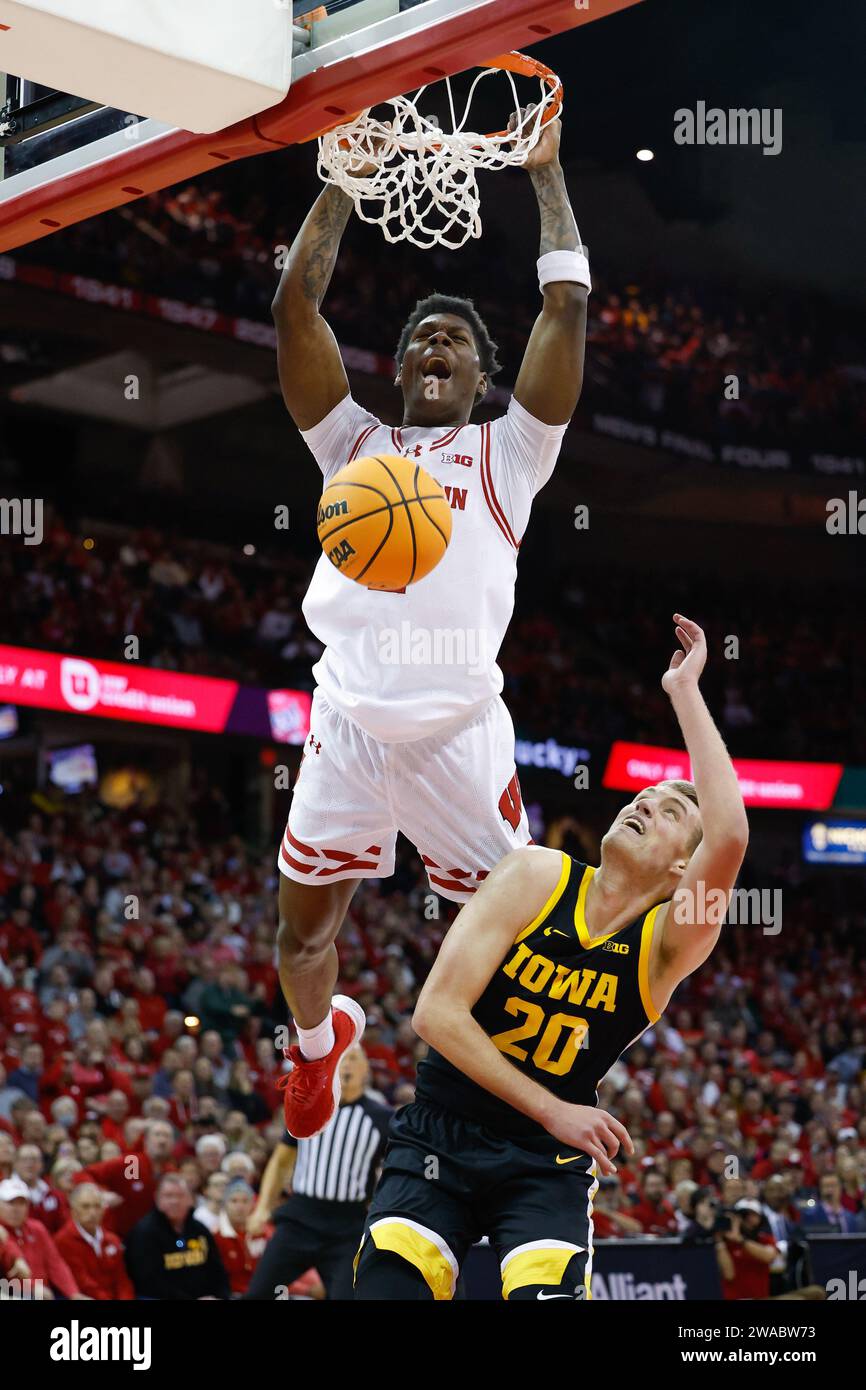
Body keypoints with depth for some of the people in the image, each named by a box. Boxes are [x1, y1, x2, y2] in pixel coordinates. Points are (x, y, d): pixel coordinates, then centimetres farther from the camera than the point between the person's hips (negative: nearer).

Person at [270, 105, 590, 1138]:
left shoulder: (507, 453, 9)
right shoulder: (355, 444, 14)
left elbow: (567, 307, 3)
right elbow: (294, 305, 7)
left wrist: (546, 173, 8)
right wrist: (345, 179, 10)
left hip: (461, 734, -2)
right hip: (347, 729, 2)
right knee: (301, 935, 14)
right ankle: (319, 1044, 45)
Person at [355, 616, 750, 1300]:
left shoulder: (665, 946, -11)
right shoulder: (538, 876, -9)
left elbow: (731, 837, -31)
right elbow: (437, 1012, -13)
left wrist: (684, 691, -26)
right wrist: (552, 1109, -18)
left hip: (548, 1166, 0)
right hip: (440, 1138, 0)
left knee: (549, 1292, -24)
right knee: (387, 1288, -19)